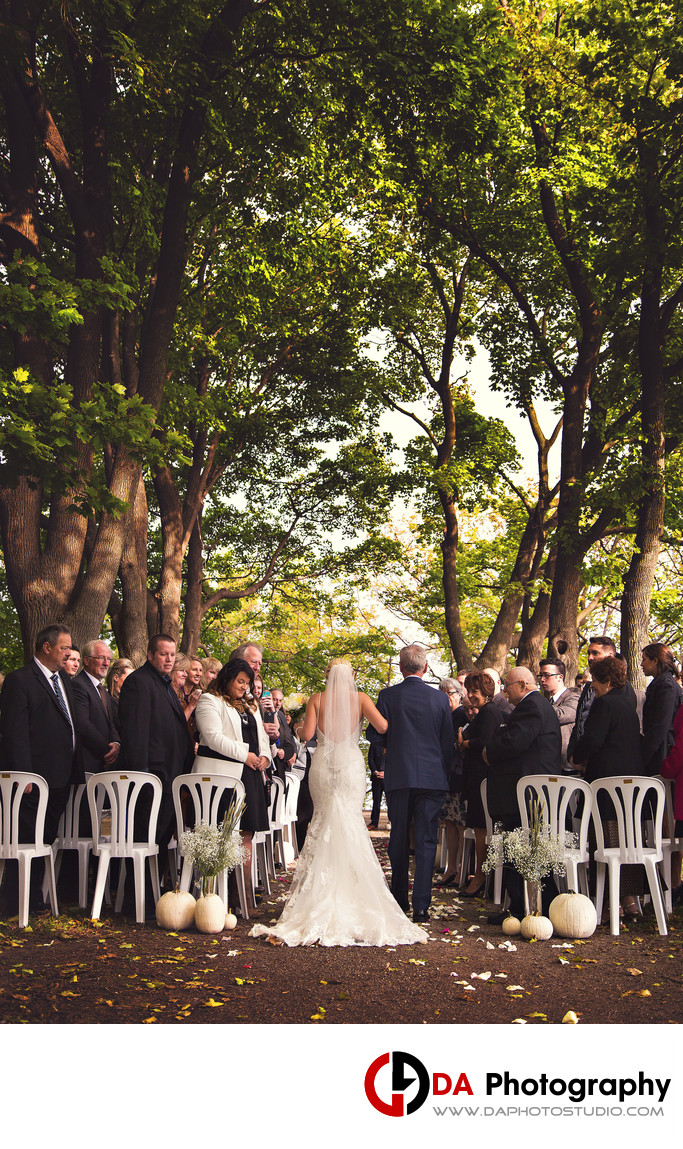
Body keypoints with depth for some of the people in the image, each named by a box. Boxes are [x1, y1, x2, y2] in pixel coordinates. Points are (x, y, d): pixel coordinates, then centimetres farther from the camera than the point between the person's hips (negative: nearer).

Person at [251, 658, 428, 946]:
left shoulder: (317, 699, 3)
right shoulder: (360, 699, 1)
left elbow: (307, 734, -4)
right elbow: (383, 726, -11)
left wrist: (300, 727, 17)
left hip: (322, 765, 1)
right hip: (351, 764, -1)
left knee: (324, 822, 10)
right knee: (351, 823, 3)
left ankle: (322, 896, 10)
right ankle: (350, 895, 0)